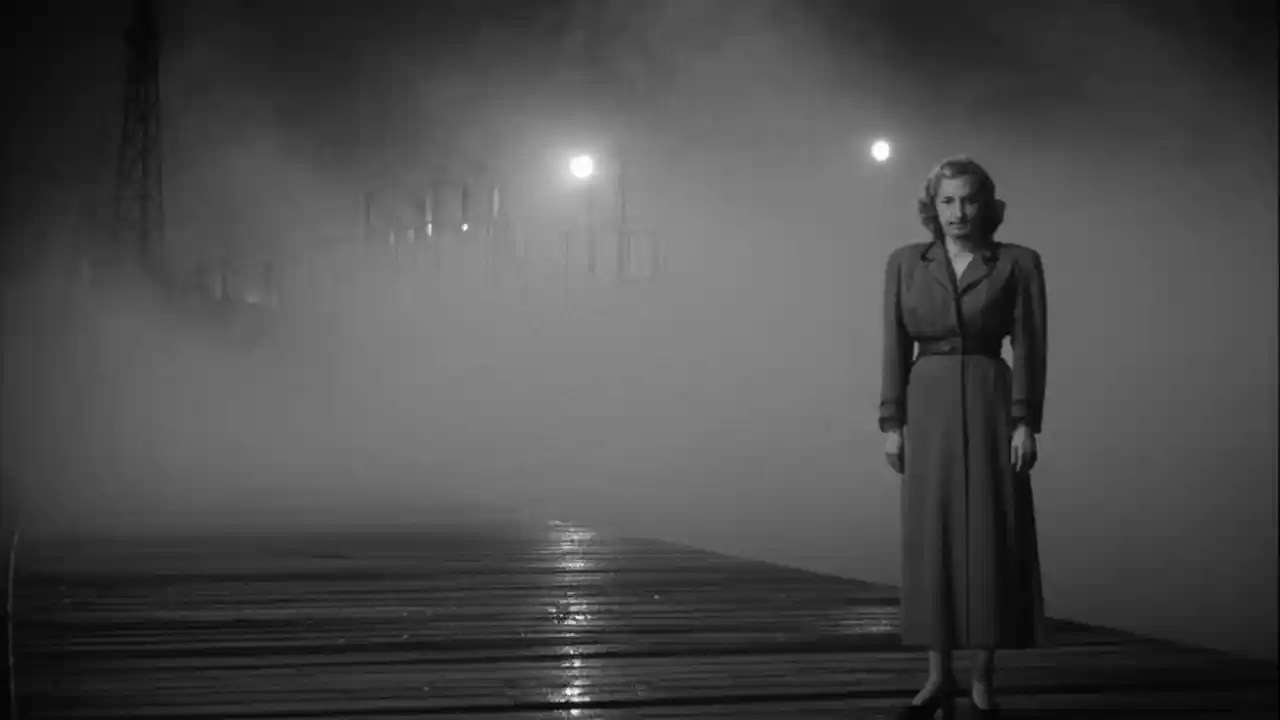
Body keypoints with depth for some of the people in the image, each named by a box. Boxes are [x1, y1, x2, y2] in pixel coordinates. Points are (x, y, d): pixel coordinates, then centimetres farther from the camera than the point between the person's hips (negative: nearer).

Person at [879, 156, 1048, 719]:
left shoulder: (1018, 263, 0)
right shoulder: (905, 263, 6)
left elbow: (1028, 347, -3)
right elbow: (896, 348, 5)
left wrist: (1026, 423, -11)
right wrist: (891, 424, -1)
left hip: (989, 408, -2)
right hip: (928, 411, 2)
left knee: (992, 540, -2)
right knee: (931, 540, 2)